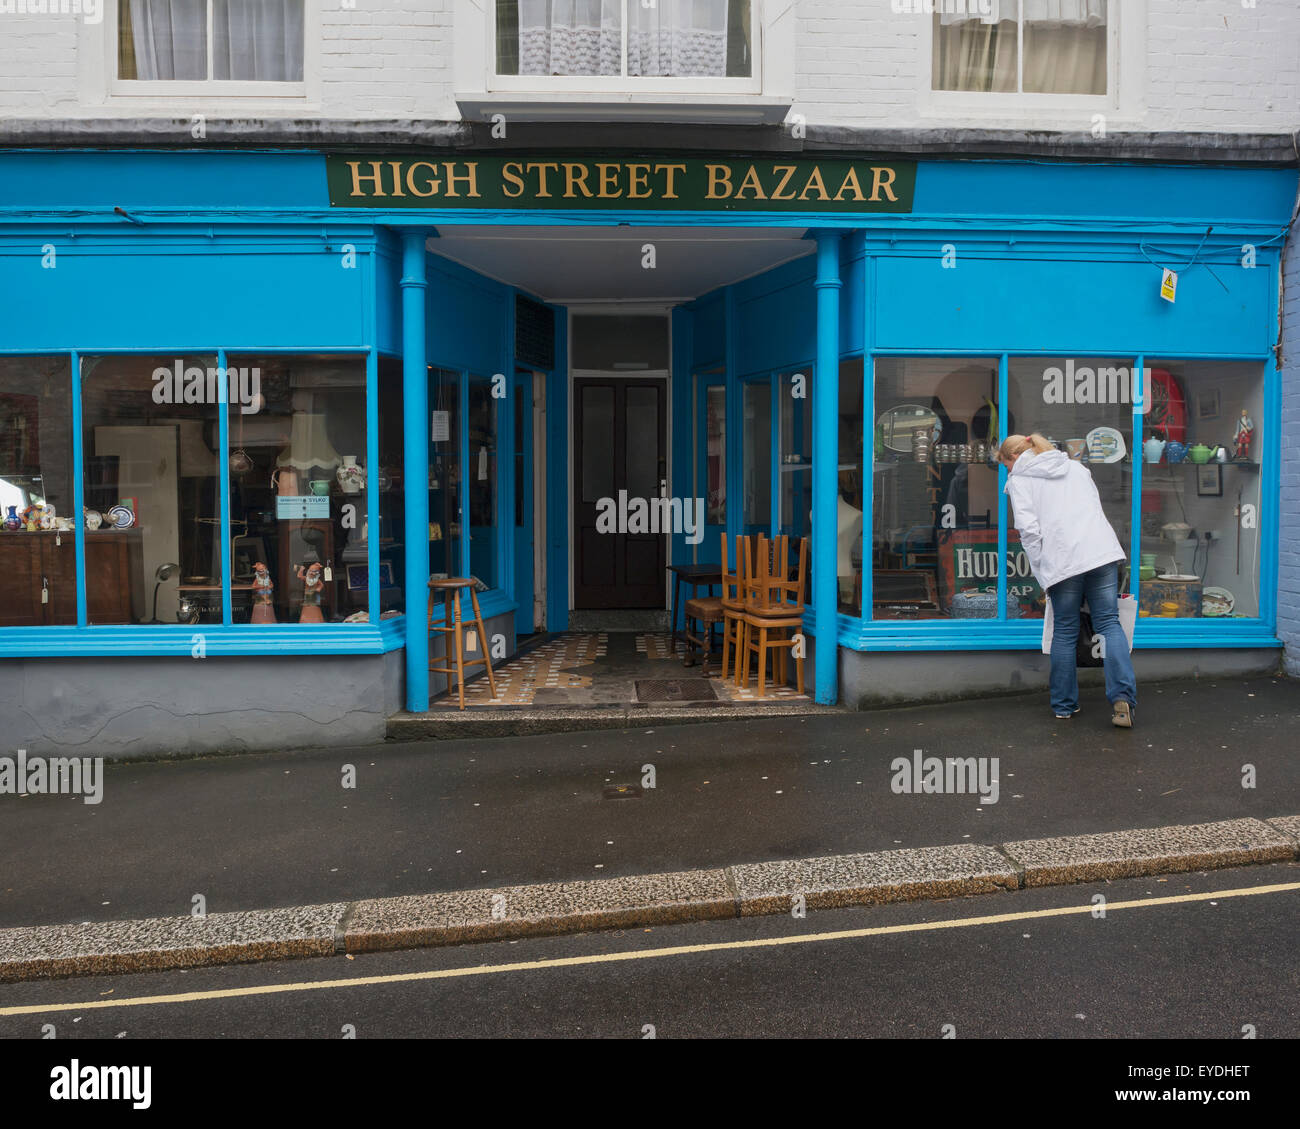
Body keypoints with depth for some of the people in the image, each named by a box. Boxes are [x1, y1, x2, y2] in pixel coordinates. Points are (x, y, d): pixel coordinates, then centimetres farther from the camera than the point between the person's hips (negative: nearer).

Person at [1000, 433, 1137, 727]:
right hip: (1103, 550, 4)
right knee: (1109, 623, 3)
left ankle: (1065, 704, 14)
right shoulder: (1076, 467, 25)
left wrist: (1040, 569, 3)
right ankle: (1123, 695, -12)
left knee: (1065, 631, 7)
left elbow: (1028, 528, -5)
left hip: (1062, 560, -4)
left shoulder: (1019, 479, 8)